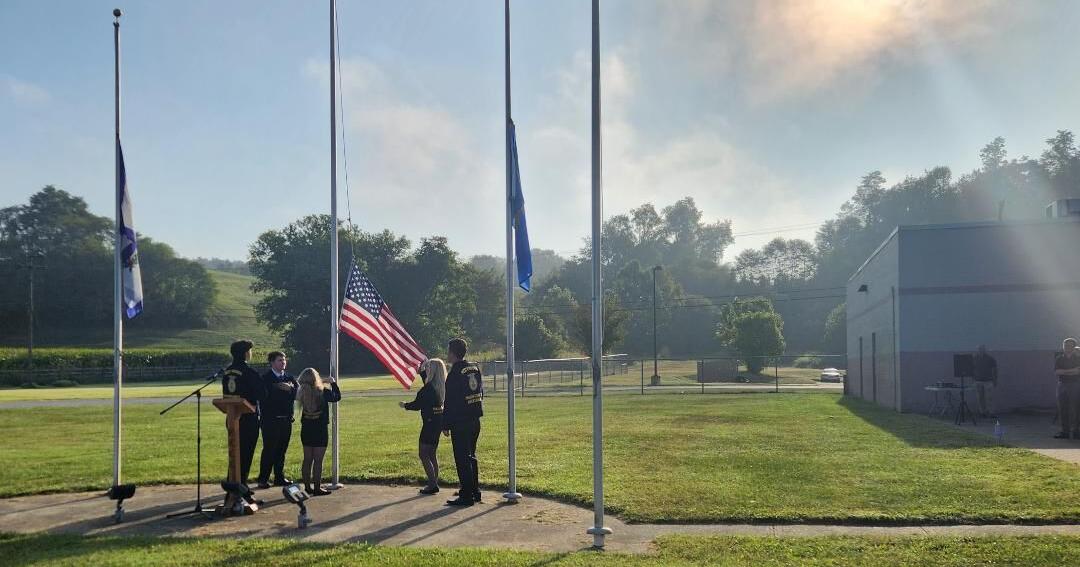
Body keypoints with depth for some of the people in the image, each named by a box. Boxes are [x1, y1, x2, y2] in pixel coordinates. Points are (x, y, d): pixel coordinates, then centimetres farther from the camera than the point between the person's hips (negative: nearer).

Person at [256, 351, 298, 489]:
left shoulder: (289, 378, 14)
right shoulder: (266, 378, -3)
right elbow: (267, 395, -20)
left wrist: (290, 388, -16)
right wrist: (284, 391, -14)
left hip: (286, 419, 5)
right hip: (270, 420, -5)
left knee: (281, 450, 10)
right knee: (269, 450, -3)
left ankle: (279, 477, 18)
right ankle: (263, 479, 4)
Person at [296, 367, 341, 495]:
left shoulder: (302, 393, -7)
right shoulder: (323, 392, -15)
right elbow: (337, 397, 1)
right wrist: (333, 383, 13)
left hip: (306, 429, 4)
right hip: (320, 430, -4)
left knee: (307, 459, 12)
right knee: (318, 460, 1)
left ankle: (307, 487, 18)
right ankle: (317, 488, 4)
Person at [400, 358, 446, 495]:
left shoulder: (429, 388, -21)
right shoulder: (440, 385, 5)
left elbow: (417, 405, -13)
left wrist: (405, 405, 4)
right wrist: (422, 371, 26)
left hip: (430, 422, -9)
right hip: (439, 421, 9)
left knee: (424, 455, -1)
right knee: (432, 454, 17)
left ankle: (432, 484, -2)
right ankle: (434, 483, 22)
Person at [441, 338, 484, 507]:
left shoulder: (455, 372, -16)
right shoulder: (475, 368, 9)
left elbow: (450, 401, -15)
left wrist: (446, 425, -10)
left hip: (460, 422, -8)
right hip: (475, 420, 8)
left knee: (462, 459, -3)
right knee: (471, 456, 19)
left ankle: (467, 496, -2)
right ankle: (474, 491, 25)